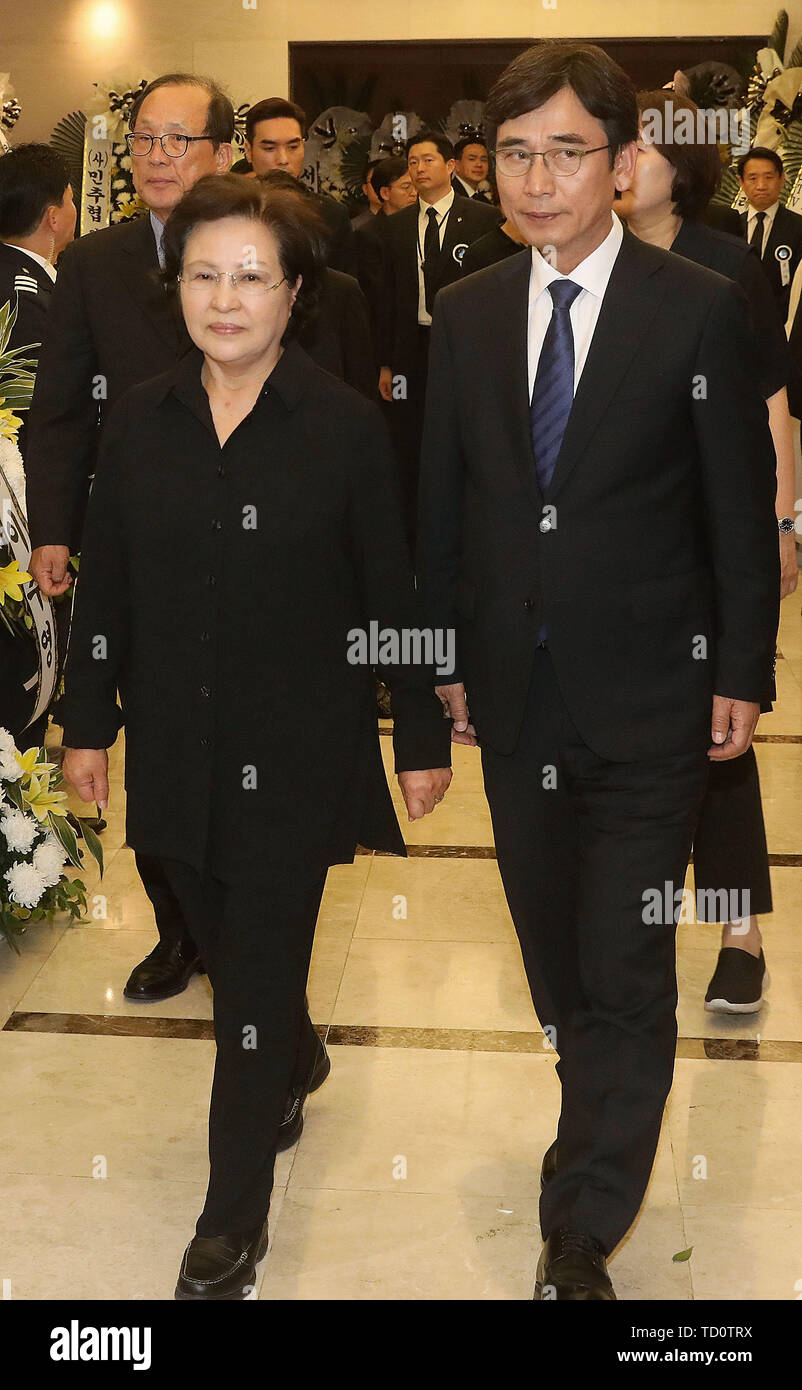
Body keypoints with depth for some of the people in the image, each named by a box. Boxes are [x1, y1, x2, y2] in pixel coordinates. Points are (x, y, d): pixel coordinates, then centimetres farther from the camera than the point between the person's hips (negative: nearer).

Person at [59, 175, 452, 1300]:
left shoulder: (345, 426, -9)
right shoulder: (140, 423, 1)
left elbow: (391, 595, -5)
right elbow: (105, 587, 6)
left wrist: (422, 736, -2)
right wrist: (90, 722, 8)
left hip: (296, 755, -3)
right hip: (178, 750, 3)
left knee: (257, 987, 4)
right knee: (230, 955, 16)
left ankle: (235, 1218, 17)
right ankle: (291, 1072, 45)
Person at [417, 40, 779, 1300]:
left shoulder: (700, 311, -8)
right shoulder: (465, 315, 4)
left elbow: (741, 507, -5)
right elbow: (443, 500, 8)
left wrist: (742, 675, -5)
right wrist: (447, 657, 7)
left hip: (648, 701, -4)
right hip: (513, 697, 4)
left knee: (626, 973, -1)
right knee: (554, 952, 18)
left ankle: (583, 1239, 12)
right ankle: (601, 1132, 42)